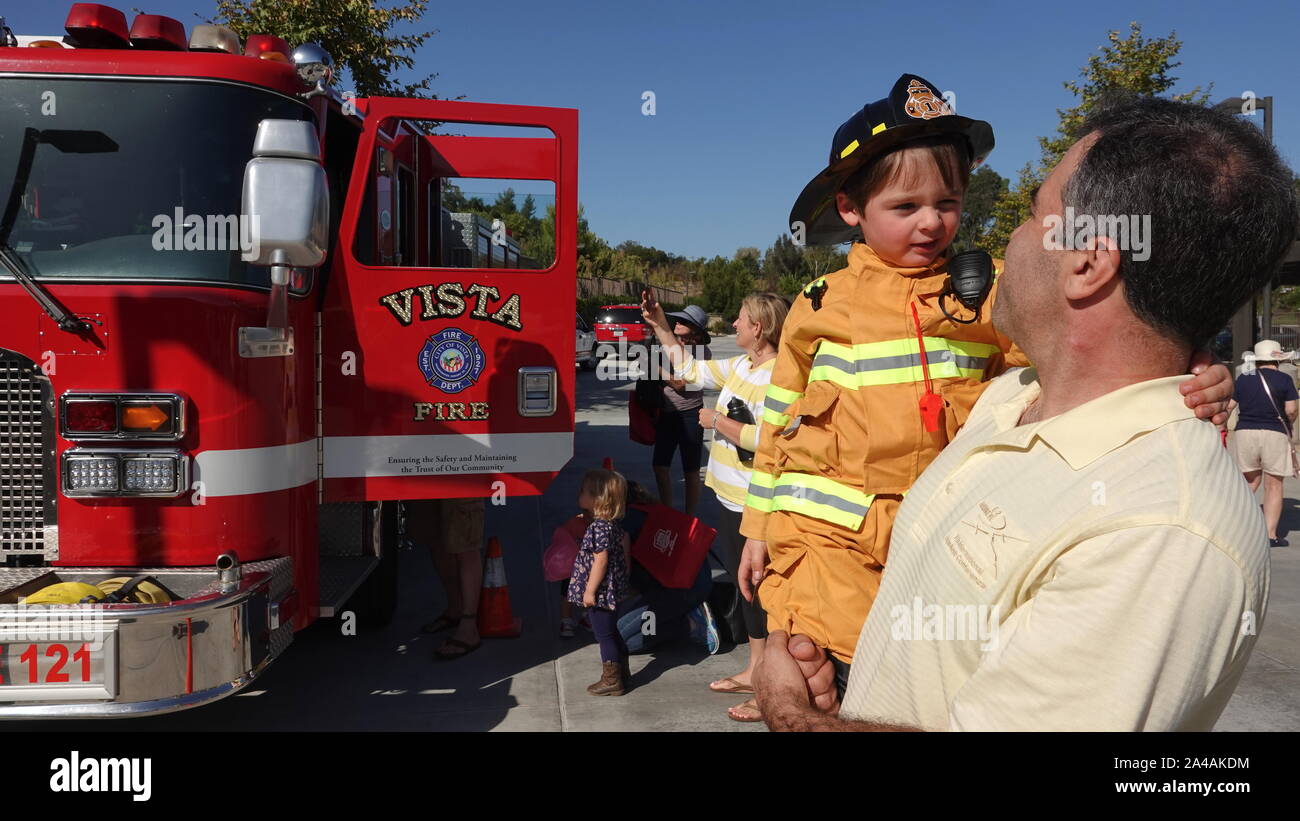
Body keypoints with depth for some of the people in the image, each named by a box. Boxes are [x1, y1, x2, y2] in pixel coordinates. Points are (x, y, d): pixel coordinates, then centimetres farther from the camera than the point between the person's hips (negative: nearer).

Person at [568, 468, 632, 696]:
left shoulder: (599, 527, -24)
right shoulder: (612, 524, 6)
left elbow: (601, 560, -24)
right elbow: (624, 551, 15)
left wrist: (590, 591, -19)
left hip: (600, 592, -10)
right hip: (613, 589, 10)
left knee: (604, 635, 2)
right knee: (611, 632, 21)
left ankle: (612, 681, 12)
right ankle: (621, 672, 32)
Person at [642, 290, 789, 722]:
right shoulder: (740, 366, 10)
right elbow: (690, 370, 23)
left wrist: (717, 421, -18)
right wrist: (660, 327, 21)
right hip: (732, 498, 10)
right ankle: (754, 672, 35)